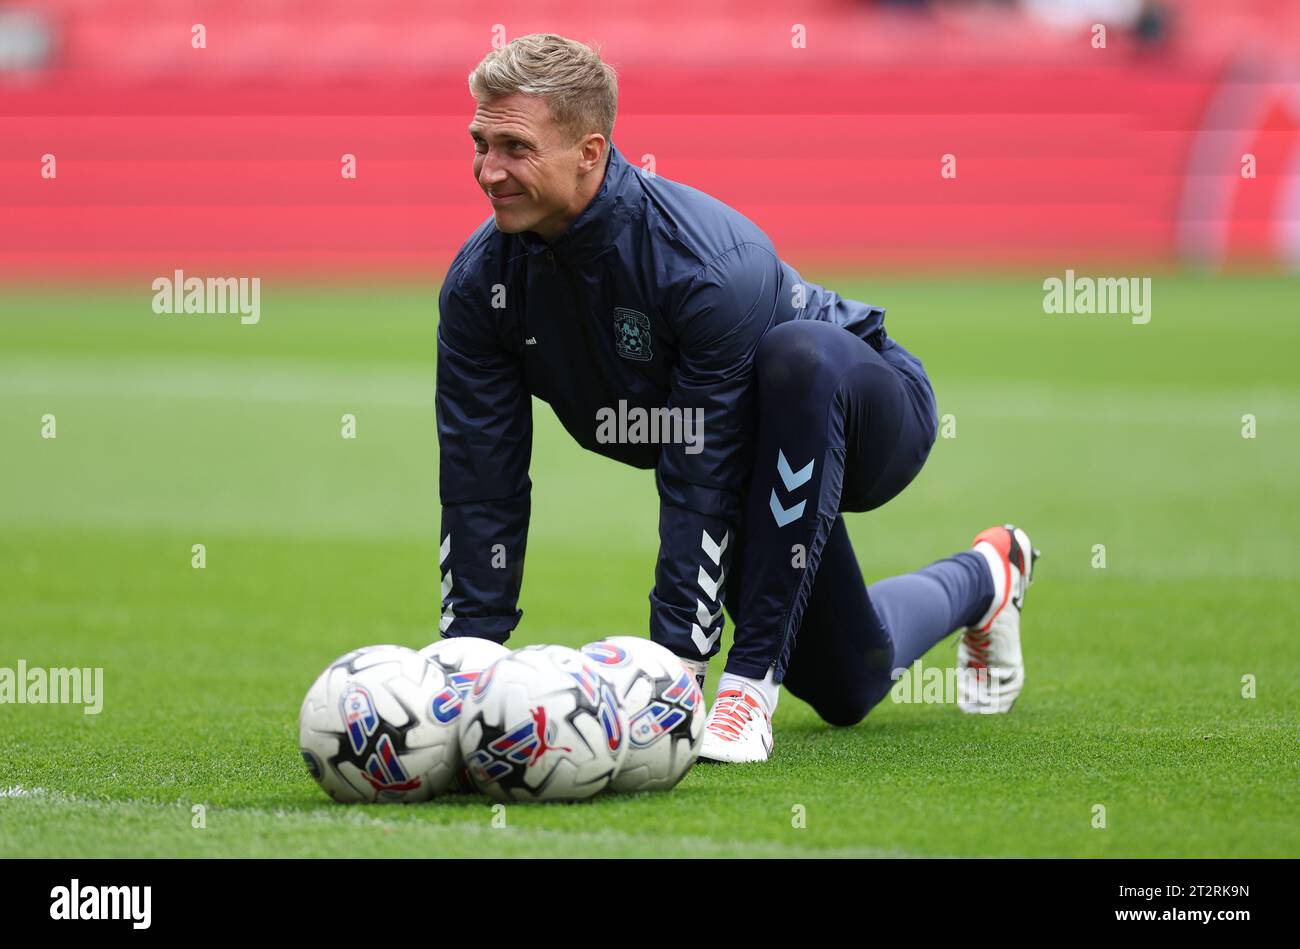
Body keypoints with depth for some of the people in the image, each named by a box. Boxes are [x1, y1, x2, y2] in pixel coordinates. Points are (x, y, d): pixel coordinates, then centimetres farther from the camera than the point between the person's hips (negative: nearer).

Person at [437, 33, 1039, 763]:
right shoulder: (481, 279, -20)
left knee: (796, 354, -42)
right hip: (762, 448, 7)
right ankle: (982, 581, 47)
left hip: (866, 418, -7)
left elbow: (701, 484, -37)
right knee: (846, 686, 14)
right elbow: (481, 483, -16)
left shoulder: (713, 265, -38)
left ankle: (753, 679, -35)